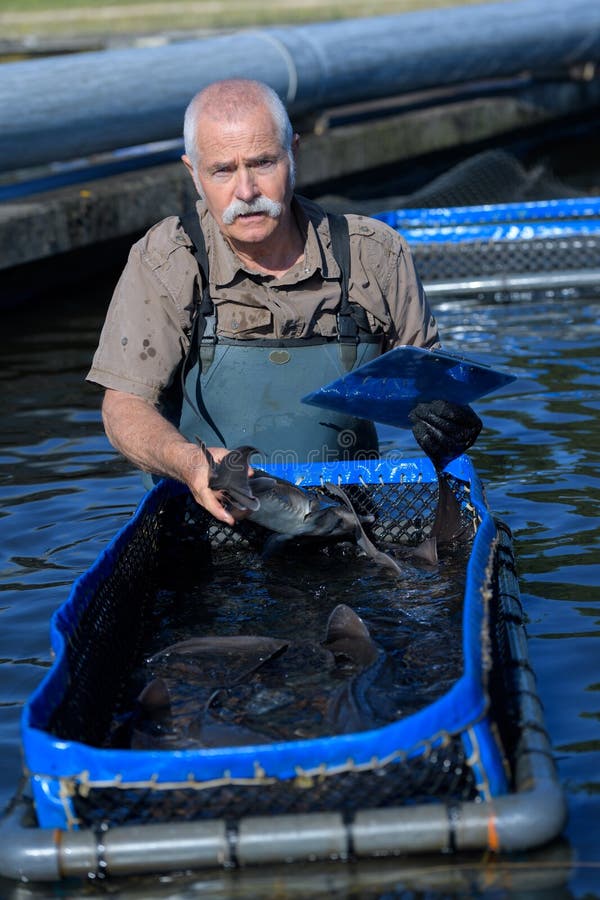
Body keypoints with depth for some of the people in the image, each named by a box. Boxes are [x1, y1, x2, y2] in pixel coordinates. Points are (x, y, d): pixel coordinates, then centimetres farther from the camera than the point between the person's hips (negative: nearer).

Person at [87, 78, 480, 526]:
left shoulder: (374, 254, 1)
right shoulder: (164, 264, -5)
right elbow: (124, 407, -8)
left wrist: (445, 412, -9)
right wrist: (190, 462, -29)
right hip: (207, 520, -1)